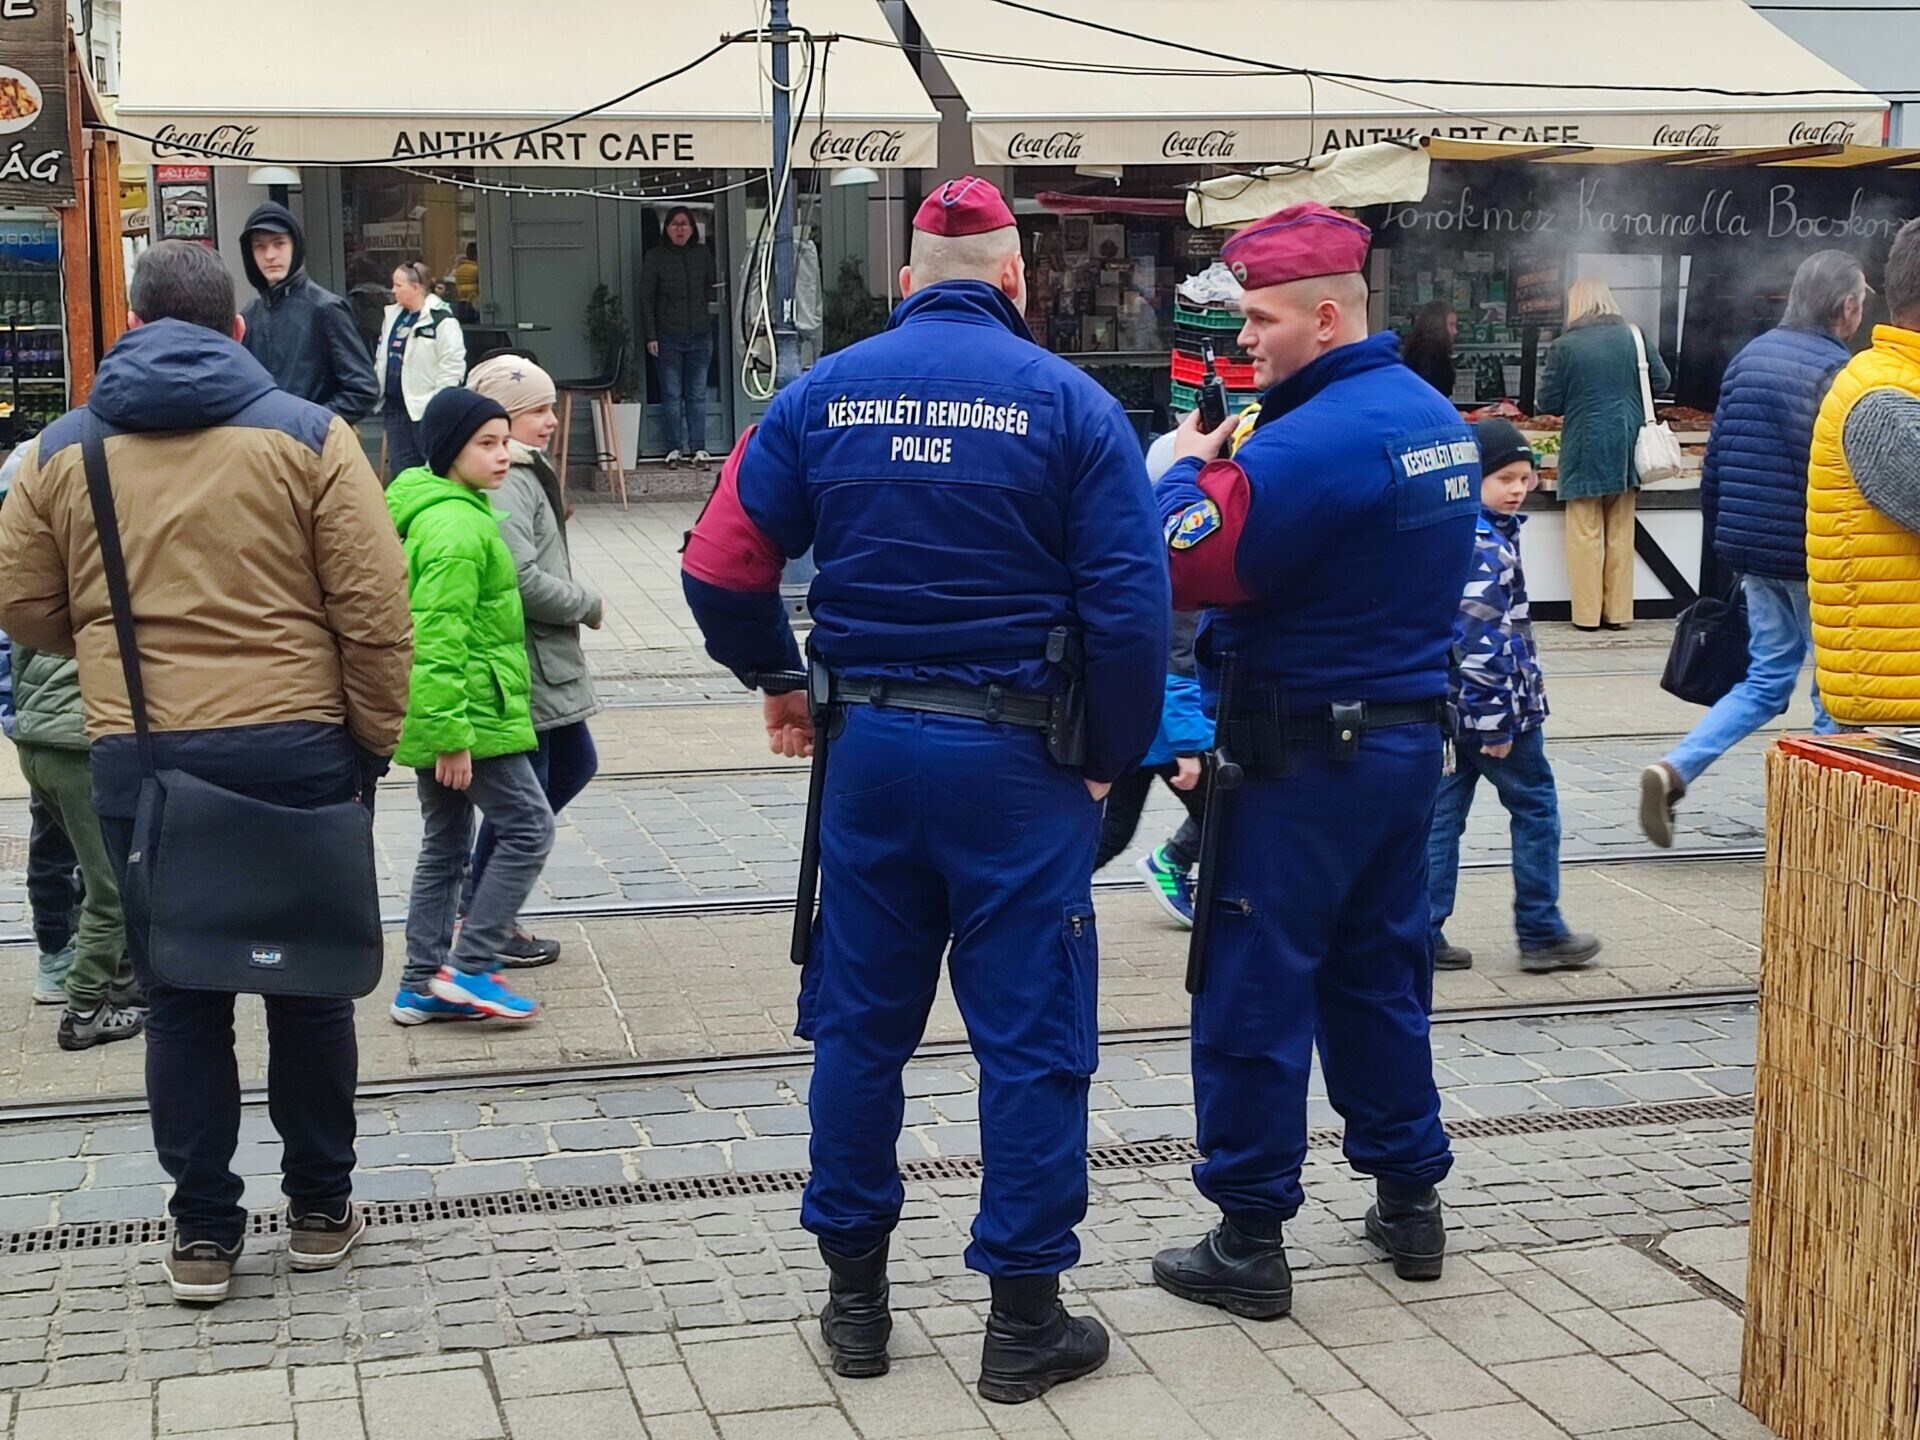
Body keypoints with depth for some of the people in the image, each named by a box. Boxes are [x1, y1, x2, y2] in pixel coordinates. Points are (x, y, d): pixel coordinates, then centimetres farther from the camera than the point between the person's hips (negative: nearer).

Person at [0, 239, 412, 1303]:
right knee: (309, 983, 13)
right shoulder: (305, 435, -2)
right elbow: (373, 606, -6)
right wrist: (374, 736, 4)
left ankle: (202, 1234, 16)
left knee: (181, 997, 12)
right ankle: (319, 1212, 23)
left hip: (137, 761, 1)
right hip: (294, 750, -1)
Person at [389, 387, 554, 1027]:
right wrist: (451, 734, -23)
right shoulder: (456, 525, -18)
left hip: (444, 716, 11)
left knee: (445, 845, 14)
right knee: (528, 828, -4)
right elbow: (441, 637, -23)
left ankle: (423, 984, 19)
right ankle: (468, 967, -3)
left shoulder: (430, 510, 15)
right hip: (470, 714, -11)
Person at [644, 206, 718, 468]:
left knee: (697, 394, 4)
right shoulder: (655, 257, -2)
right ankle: (675, 447, 10)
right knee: (672, 394, 2)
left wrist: (709, 322, 2)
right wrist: (651, 336, -5)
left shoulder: (703, 254, 5)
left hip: (700, 334, 2)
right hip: (668, 336, -2)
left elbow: (711, 290, 12)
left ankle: (698, 447, 8)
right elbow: (646, 298, 0)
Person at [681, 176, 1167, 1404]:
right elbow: (1130, 608, -11)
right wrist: (1112, 756, 1)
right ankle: (1026, 1321, 13)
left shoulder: (824, 392, 2)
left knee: (860, 1026, 14)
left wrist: (778, 677, 15)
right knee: (1031, 1039, 6)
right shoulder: (1067, 402, -6)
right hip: (1017, 758, -3)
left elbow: (722, 566, -2)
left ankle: (856, 1296, 24)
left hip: (867, 748, 3)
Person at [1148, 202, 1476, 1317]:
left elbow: (1187, 566, -24)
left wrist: (1190, 465, -6)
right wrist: (1232, 463, 4)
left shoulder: (1310, 440, -22)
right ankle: (1411, 1200, 30)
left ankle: (1250, 1243, 8)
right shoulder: (1438, 419, 9)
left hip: (1305, 756, -9)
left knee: (1254, 997, 1)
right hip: (1411, 732, 9)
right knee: (1380, 976, 20)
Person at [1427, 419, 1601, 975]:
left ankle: (1424, 933, 9)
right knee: (1535, 808, 6)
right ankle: (1540, 934, 13)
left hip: (1447, 704, 8)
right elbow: (1482, 640, -24)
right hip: (1489, 703, -8)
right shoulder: (1488, 547, -20)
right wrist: (1496, 720, -22)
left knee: (1442, 814, 9)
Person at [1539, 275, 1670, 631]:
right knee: (1620, 534, 12)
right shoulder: (1635, 337, 0)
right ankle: (1618, 612, 15)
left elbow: (1548, 402, -6)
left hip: (1584, 450, -3)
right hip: (1625, 450, 4)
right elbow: (1662, 381, 8)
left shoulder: (1564, 347, -10)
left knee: (1586, 535, 4)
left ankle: (1587, 614, 5)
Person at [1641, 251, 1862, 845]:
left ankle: (1673, 769, -3)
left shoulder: (1749, 357, 10)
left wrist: (1722, 541, 19)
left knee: (1765, 681, 14)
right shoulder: (1836, 372, -13)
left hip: (1754, 556, 7)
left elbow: (1714, 462, 12)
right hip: (1813, 559, -7)